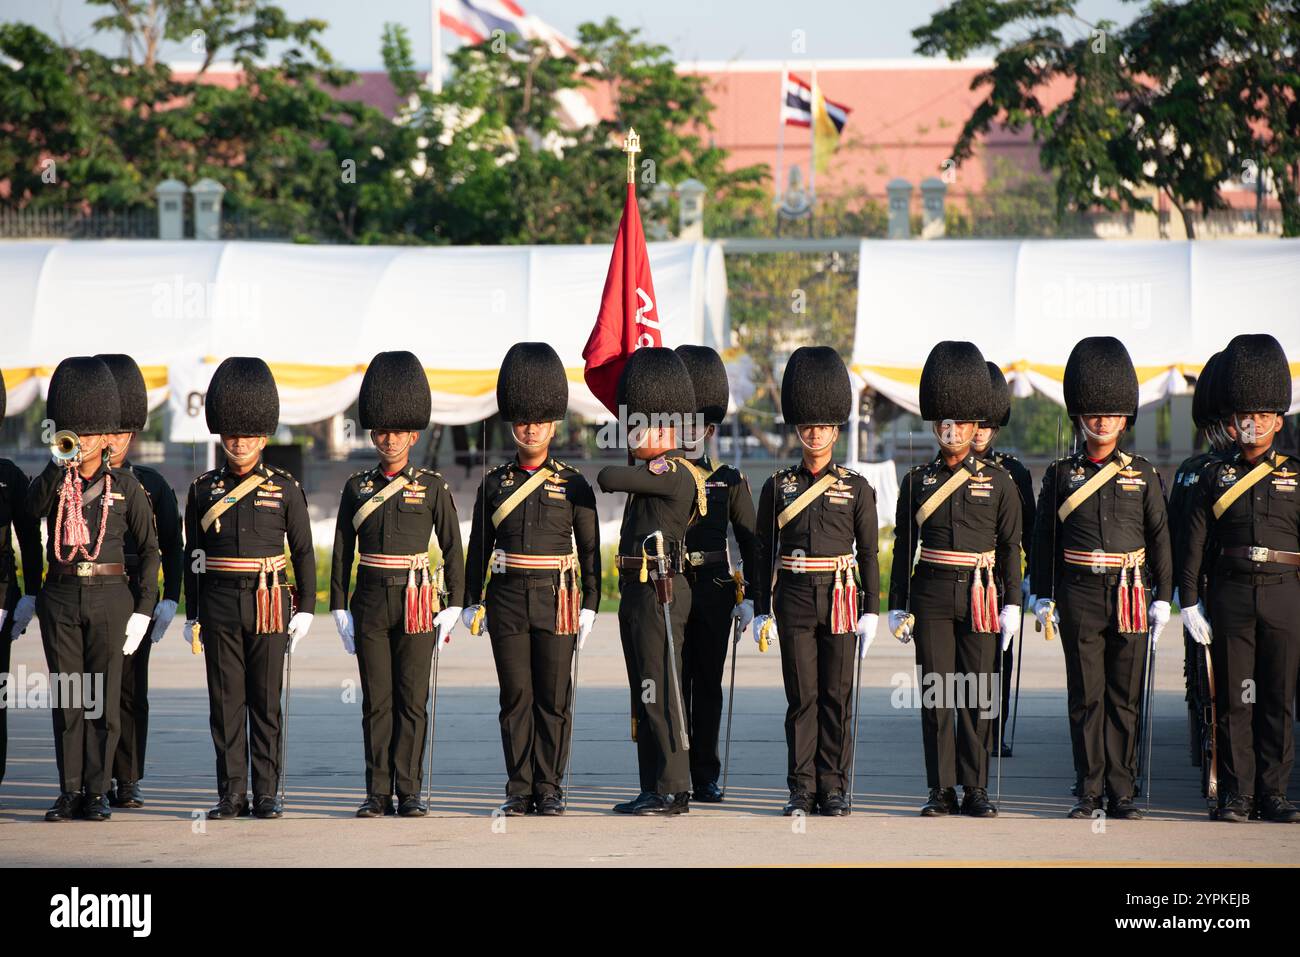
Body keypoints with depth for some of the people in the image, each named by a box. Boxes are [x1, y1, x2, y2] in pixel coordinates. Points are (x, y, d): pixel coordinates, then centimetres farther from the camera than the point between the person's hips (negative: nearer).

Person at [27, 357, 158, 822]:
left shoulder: (125, 485, 3)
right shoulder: (53, 482, 6)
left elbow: (149, 549, 4)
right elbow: (33, 506, -17)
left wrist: (143, 609, -2)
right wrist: (60, 464, -27)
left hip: (109, 596, -1)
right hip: (61, 596, 2)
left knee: (103, 697, 0)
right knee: (66, 697, 3)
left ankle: (97, 791, 6)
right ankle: (70, 791, 8)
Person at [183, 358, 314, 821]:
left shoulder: (285, 489, 3)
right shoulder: (203, 490, 6)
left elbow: (303, 552, 6)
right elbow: (193, 556, 9)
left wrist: (306, 609, 1)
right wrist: (193, 616, 7)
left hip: (268, 605, -1)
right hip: (220, 605, 1)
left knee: (266, 702, 1)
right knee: (226, 701, 2)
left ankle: (267, 793, 6)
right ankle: (231, 794, 6)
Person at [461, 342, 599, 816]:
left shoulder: (573, 485, 2)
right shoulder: (494, 484, 6)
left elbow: (590, 550, 3)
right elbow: (479, 548, 9)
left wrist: (589, 607, -2)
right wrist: (472, 604, 4)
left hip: (556, 600, -1)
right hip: (508, 599, 1)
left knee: (554, 699, 0)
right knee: (516, 697, 3)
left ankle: (550, 789, 6)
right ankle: (520, 789, 8)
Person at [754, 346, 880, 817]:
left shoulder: (856, 488, 4)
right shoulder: (778, 487, 5)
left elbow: (869, 554, 5)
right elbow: (764, 552, 7)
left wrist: (870, 611, -1)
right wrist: (762, 611, 3)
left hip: (840, 599, 0)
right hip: (794, 599, 0)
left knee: (836, 697, 1)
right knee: (802, 696, -1)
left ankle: (833, 789, 6)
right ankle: (803, 790, 3)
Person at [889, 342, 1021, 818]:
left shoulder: (998, 481, 3)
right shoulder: (918, 480, 6)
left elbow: (1011, 547, 5)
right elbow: (904, 547, 9)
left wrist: (1011, 604, -1)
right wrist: (898, 606, 6)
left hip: (979, 595, -1)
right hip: (932, 595, 1)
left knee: (977, 693, 1)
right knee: (937, 692, 0)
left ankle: (975, 790, 7)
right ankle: (942, 791, 4)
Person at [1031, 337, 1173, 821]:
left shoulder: (1142, 474, 6)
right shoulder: (1062, 474, 5)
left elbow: (1160, 538, 7)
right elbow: (1044, 539, 7)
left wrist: (1162, 598, 2)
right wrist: (1042, 597, 2)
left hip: (1130, 594, 0)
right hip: (1080, 594, 0)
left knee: (1125, 697, 3)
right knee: (1086, 695, 1)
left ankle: (1122, 793, 7)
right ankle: (1089, 791, 5)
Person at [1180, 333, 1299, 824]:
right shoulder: (1215, 476, 7)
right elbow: (1194, 542, 6)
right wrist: (1190, 601, 0)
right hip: (1230, 597, 0)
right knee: (1234, 700, 1)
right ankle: (1236, 794, 6)